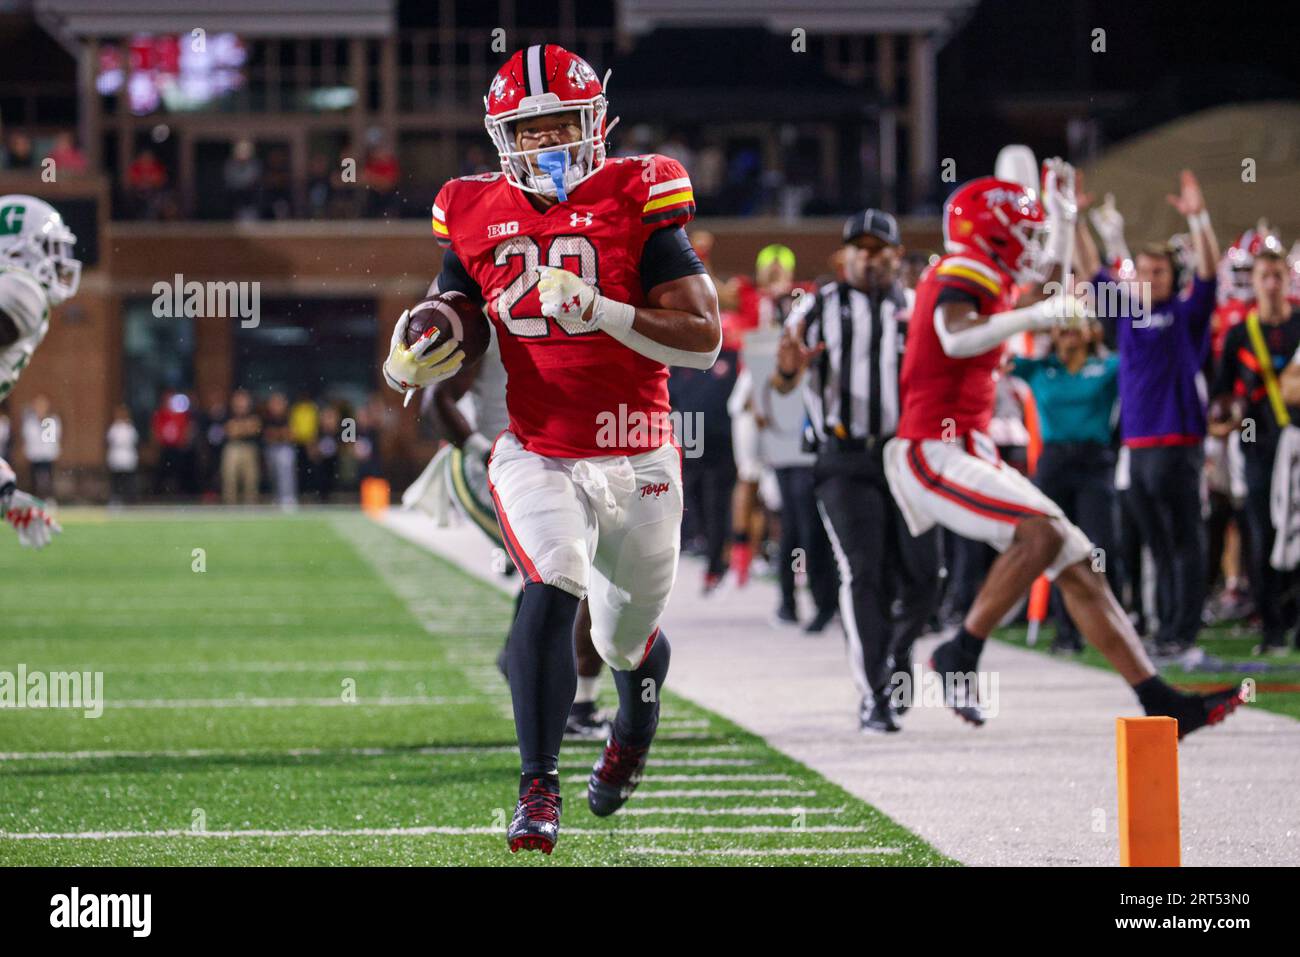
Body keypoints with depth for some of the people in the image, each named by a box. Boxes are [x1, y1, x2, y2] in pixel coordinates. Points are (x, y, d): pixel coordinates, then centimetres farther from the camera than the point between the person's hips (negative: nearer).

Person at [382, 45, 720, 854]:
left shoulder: (638, 203, -9)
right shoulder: (478, 218, 1)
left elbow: (704, 338, -14)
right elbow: (453, 345, 12)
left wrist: (595, 309, -26)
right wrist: (410, 364, -12)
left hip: (636, 459, 0)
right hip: (535, 455, 0)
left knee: (628, 636, 15)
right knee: (552, 589, -26)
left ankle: (633, 734, 52)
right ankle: (539, 787, -20)